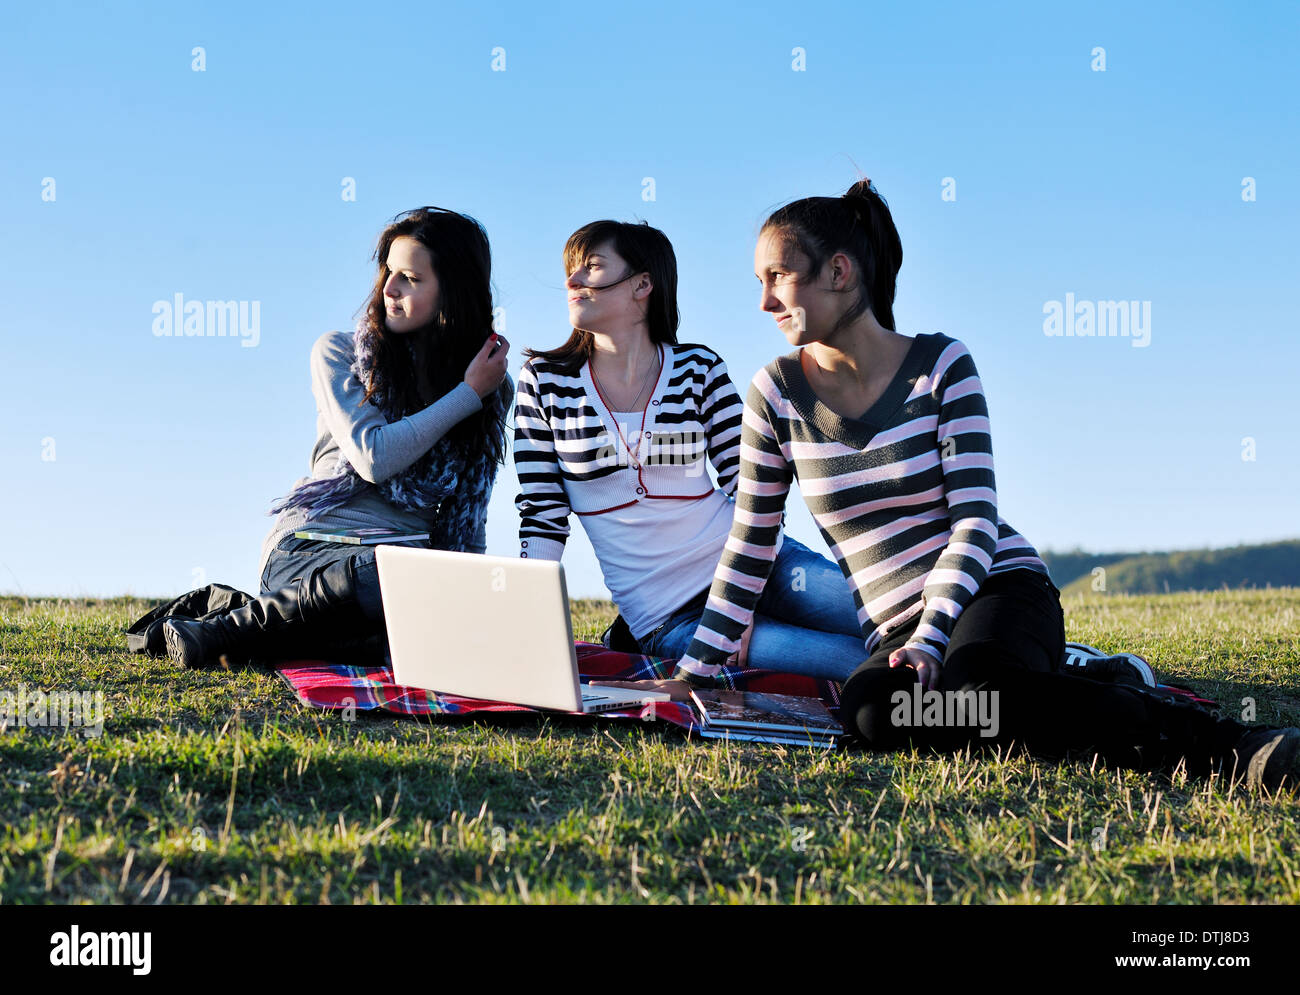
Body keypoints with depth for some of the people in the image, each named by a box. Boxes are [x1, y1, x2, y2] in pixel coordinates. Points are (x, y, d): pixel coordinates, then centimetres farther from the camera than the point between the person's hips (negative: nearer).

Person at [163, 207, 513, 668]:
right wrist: (468, 394, -4)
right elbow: (374, 457, -8)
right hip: (309, 549, -4)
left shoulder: (495, 389, 14)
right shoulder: (338, 352, 6)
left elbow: (468, 512, 16)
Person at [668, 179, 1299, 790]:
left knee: (969, 684, -40)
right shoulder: (778, 393, 3)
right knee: (868, 710, -37)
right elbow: (750, 548, 7)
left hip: (1000, 591, -2)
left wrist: (930, 639, -23)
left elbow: (975, 520, -9)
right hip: (895, 629, 2)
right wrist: (694, 671, 1)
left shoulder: (941, 365, -3)